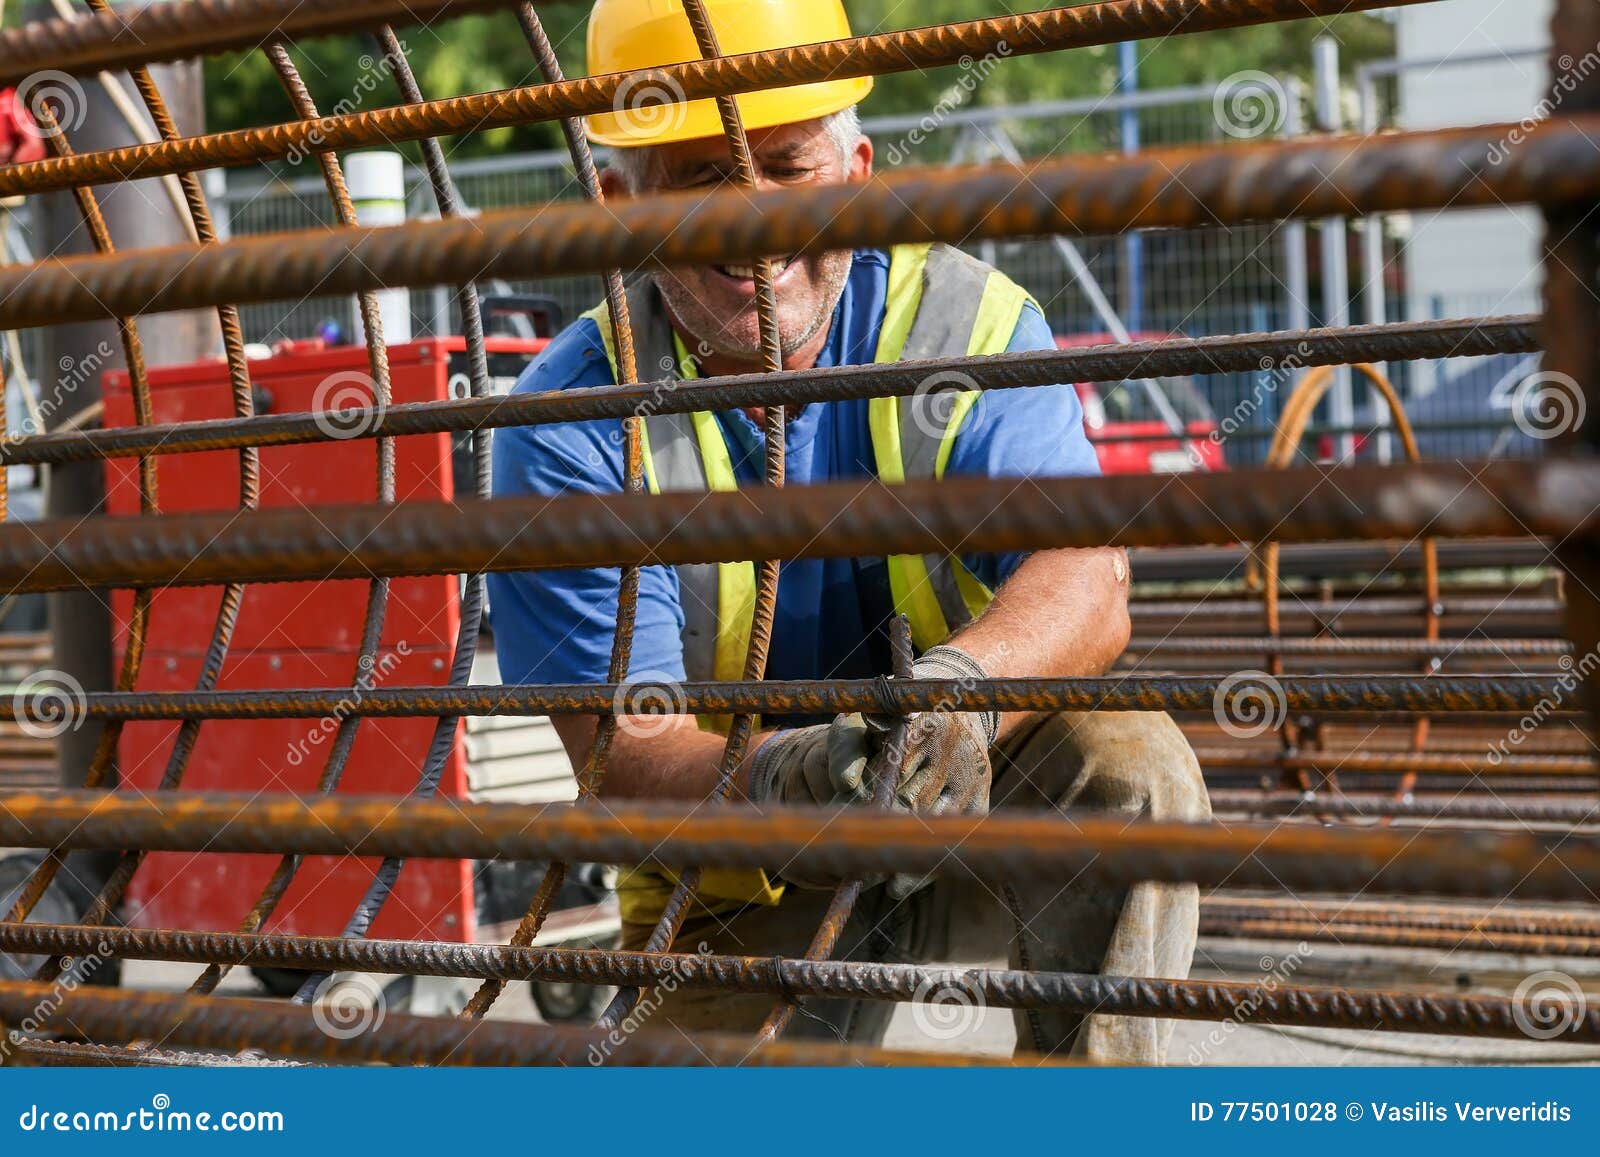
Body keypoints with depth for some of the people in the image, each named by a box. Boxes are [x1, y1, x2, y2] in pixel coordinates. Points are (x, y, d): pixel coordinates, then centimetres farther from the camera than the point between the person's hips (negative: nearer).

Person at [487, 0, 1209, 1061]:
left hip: (981, 812, 0)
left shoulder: (969, 324, -12)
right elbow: (622, 747, -23)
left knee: (1125, 759, -29)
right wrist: (775, 779, -47)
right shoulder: (570, 425, -16)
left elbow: (1086, 583, -27)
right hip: (743, 887, 0)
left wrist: (957, 685, -50)